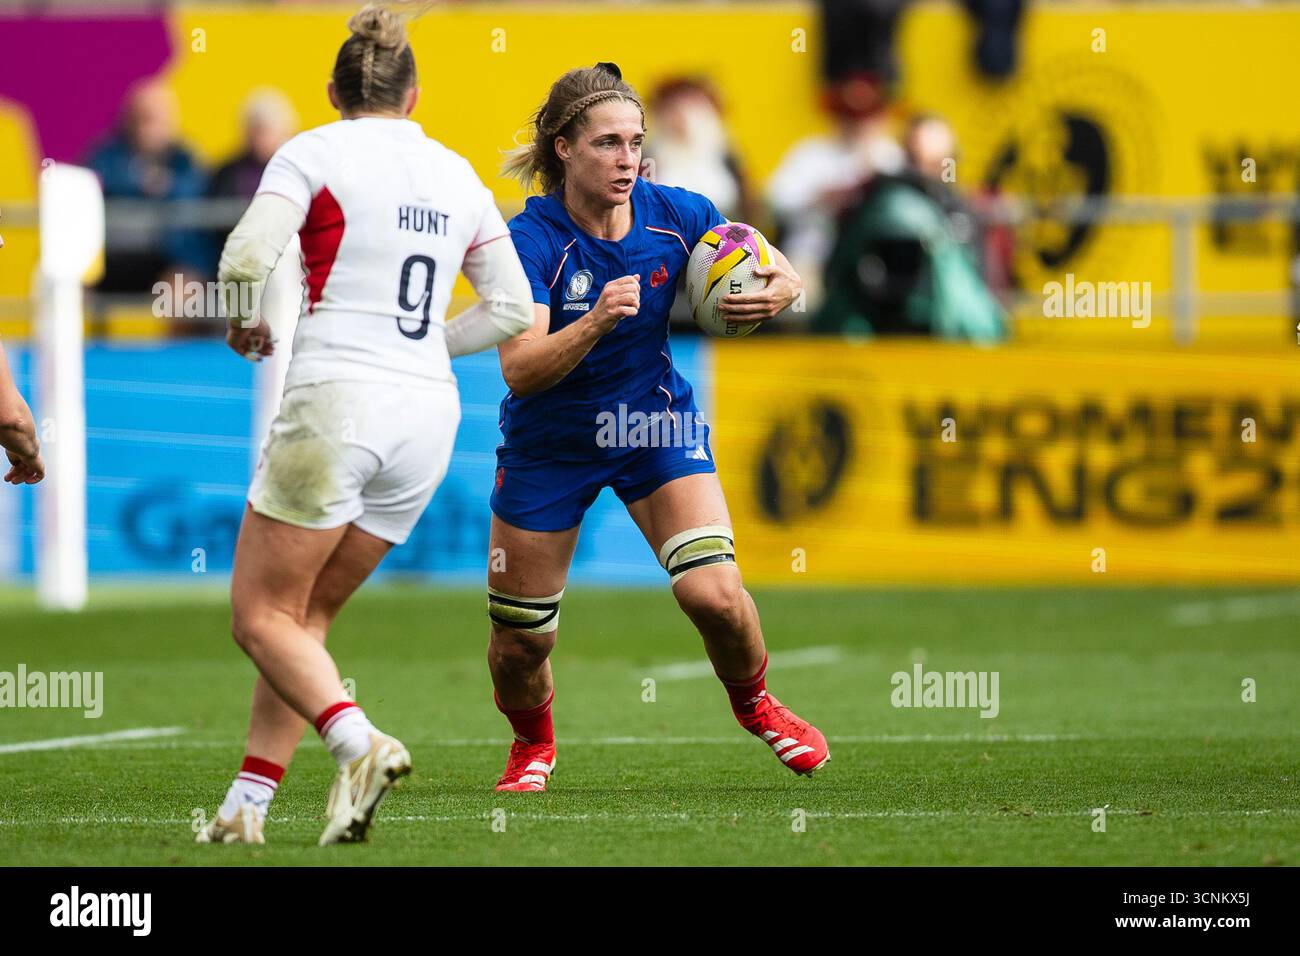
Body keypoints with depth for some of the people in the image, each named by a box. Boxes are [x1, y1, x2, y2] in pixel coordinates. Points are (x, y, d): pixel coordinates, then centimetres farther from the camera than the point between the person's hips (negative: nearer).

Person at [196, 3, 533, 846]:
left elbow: (246, 257, -15)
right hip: (428, 413, 6)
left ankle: (359, 743, -24)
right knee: (306, 618, 13)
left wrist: (245, 325, 5)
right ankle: (248, 802, 5)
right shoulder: (457, 175, 14)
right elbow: (512, 309, 17)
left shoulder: (318, 152, -2)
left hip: (336, 397, -6)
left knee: (263, 617, 0)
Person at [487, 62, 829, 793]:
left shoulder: (676, 215, -14)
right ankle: (533, 745, 40)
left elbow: (780, 272, 1)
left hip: (655, 424, 1)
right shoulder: (531, 241, -24)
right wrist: (594, 323, -49)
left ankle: (754, 703, 14)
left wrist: (779, 292, -23)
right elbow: (520, 369, -33)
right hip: (550, 446, -1)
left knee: (714, 593, -19)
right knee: (519, 641, 5)